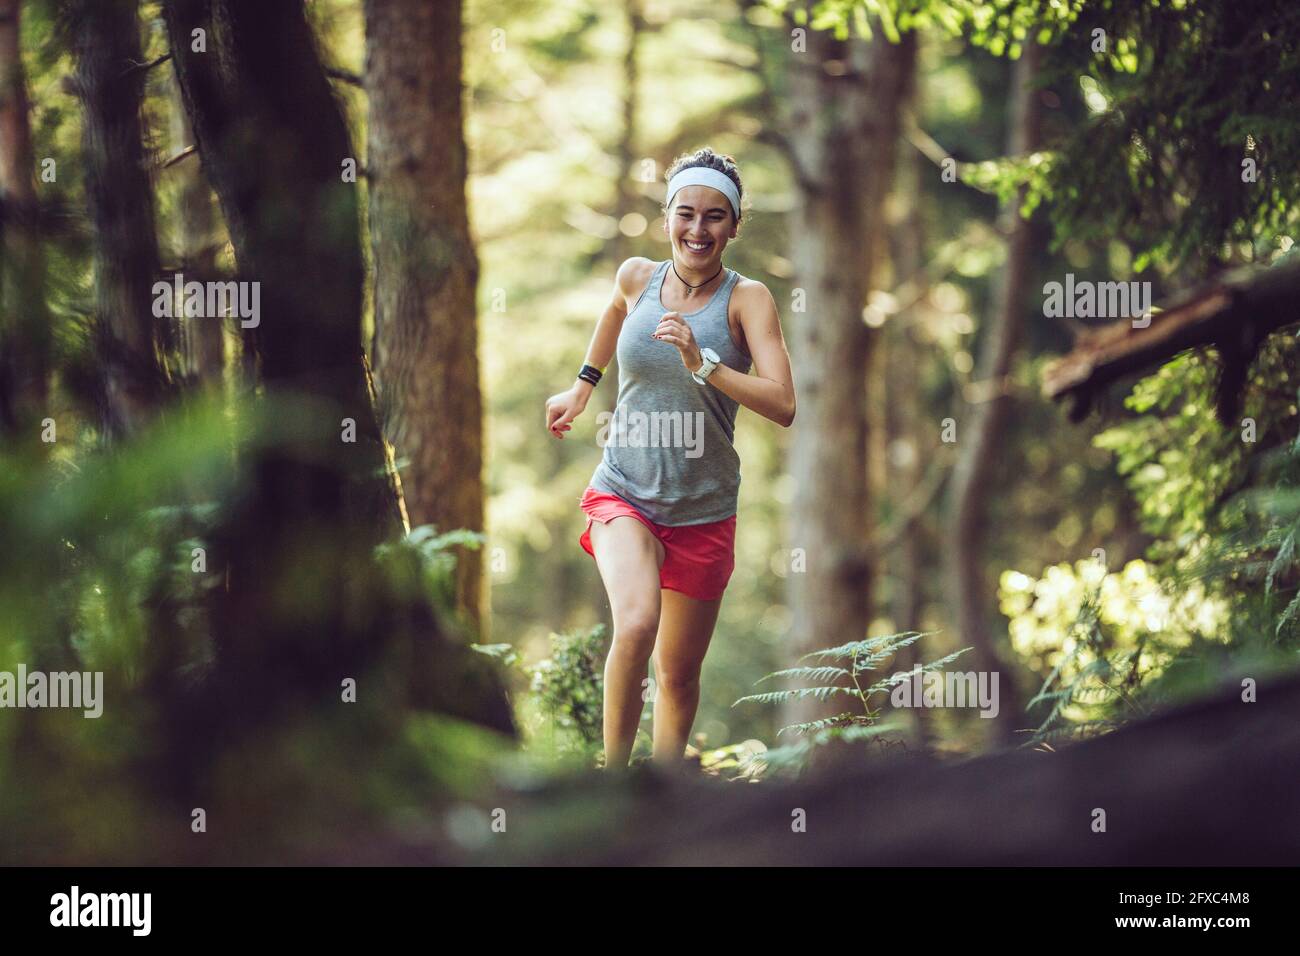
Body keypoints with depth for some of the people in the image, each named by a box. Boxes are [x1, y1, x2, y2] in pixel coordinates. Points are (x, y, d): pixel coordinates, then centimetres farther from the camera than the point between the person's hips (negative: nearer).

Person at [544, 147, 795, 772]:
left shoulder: (747, 298, -10)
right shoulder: (637, 277, -1)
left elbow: (783, 406, -22)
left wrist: (703, 365, -32)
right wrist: (583, 385, 30)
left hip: (704, 509, 0)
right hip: (624, 492, 0)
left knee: (679, 674, 10)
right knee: (635, 626, -28)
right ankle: (612, 775, -14)